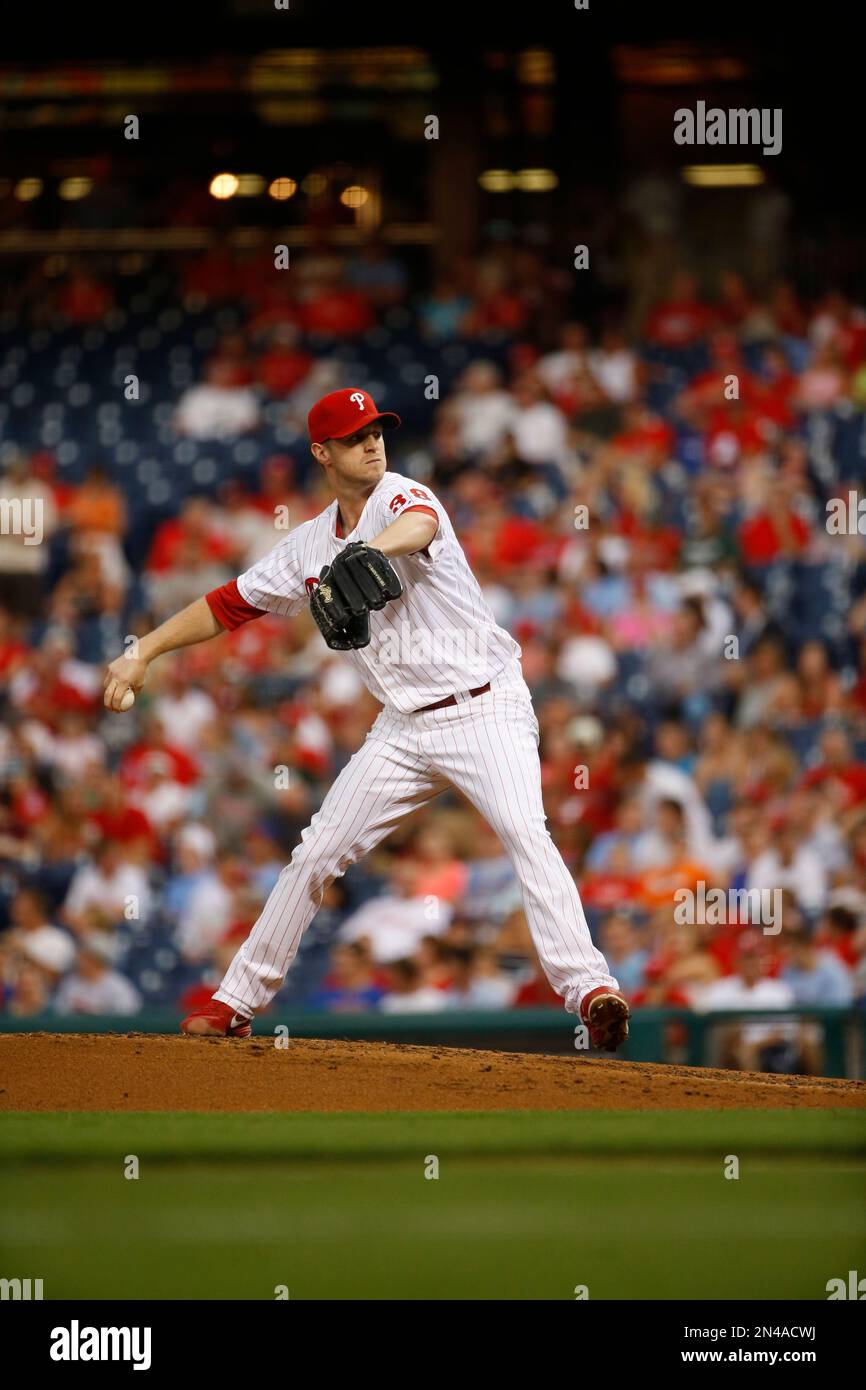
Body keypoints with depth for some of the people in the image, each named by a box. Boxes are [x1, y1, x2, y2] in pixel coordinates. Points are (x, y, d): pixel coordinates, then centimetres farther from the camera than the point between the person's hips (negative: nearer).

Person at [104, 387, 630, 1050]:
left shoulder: (401, 496, -10)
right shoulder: (310, 547, 9)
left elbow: (418, 524, -36)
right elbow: (230, 603, 17)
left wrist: (366, 554, -58)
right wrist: (141, 654, 10)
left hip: (485, 708, -6)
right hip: (406, 726, 6)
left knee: (525, 831, -27)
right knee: (316, 853, 7)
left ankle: (588, 988, -34)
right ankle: (238, 1000, 20)